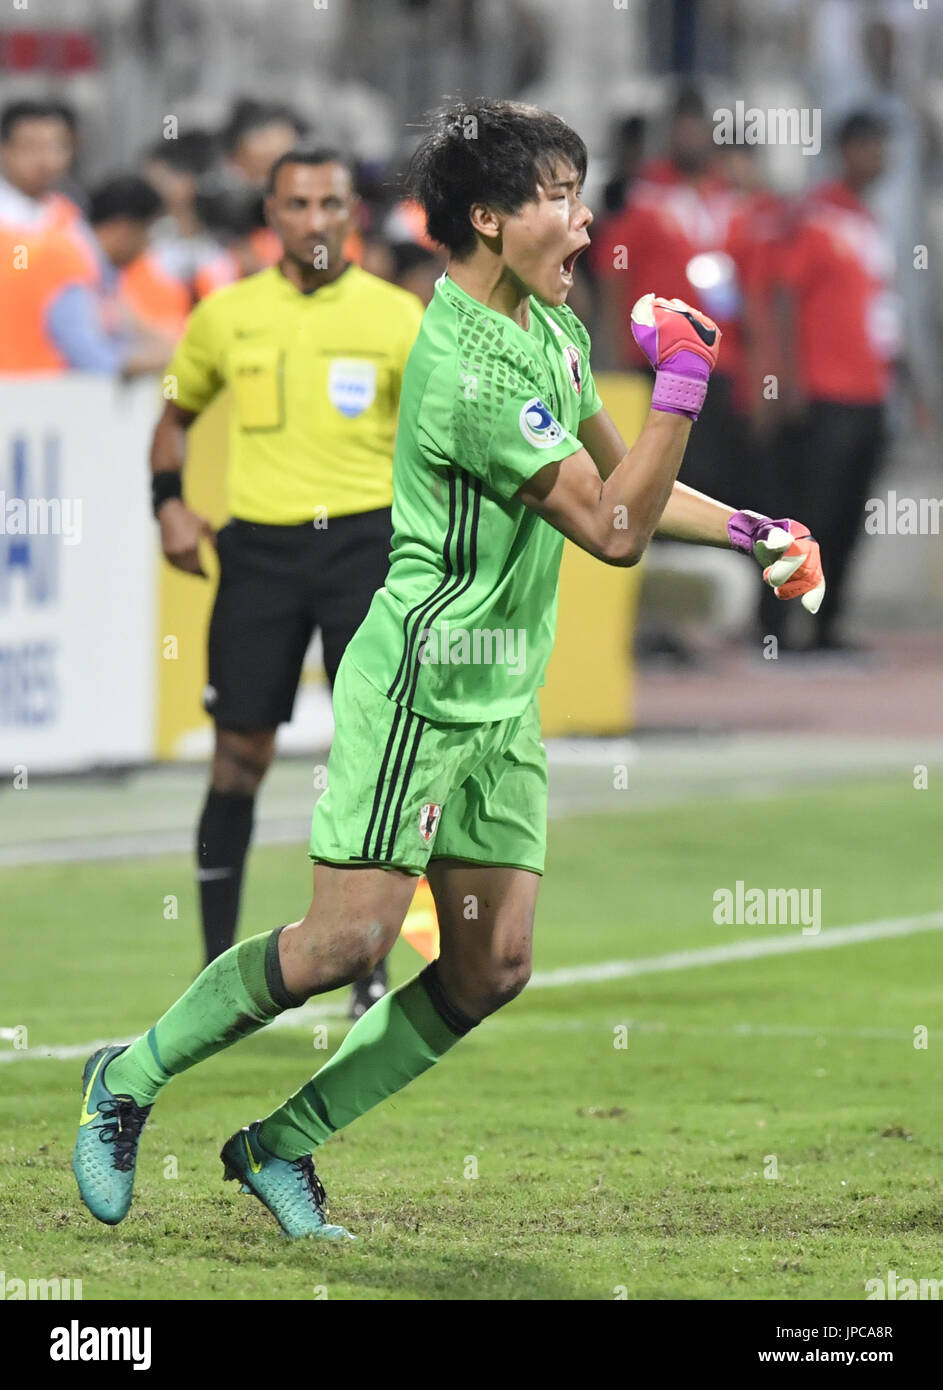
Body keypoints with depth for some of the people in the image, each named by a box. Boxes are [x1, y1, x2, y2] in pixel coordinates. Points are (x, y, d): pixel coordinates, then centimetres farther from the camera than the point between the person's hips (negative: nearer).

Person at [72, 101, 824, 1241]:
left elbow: (624, 479, 26)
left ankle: (281, 1145, 10)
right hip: (420, 684, -9)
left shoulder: (551, 328, 11)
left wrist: (749, 532, 17)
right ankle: (132, 1078, 7)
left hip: (502, 699, 9)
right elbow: (613, 528, -21)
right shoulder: (465, 368, -20)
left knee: (492, 968, 1)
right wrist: (683, 380, -21)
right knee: (348, 941, -13)